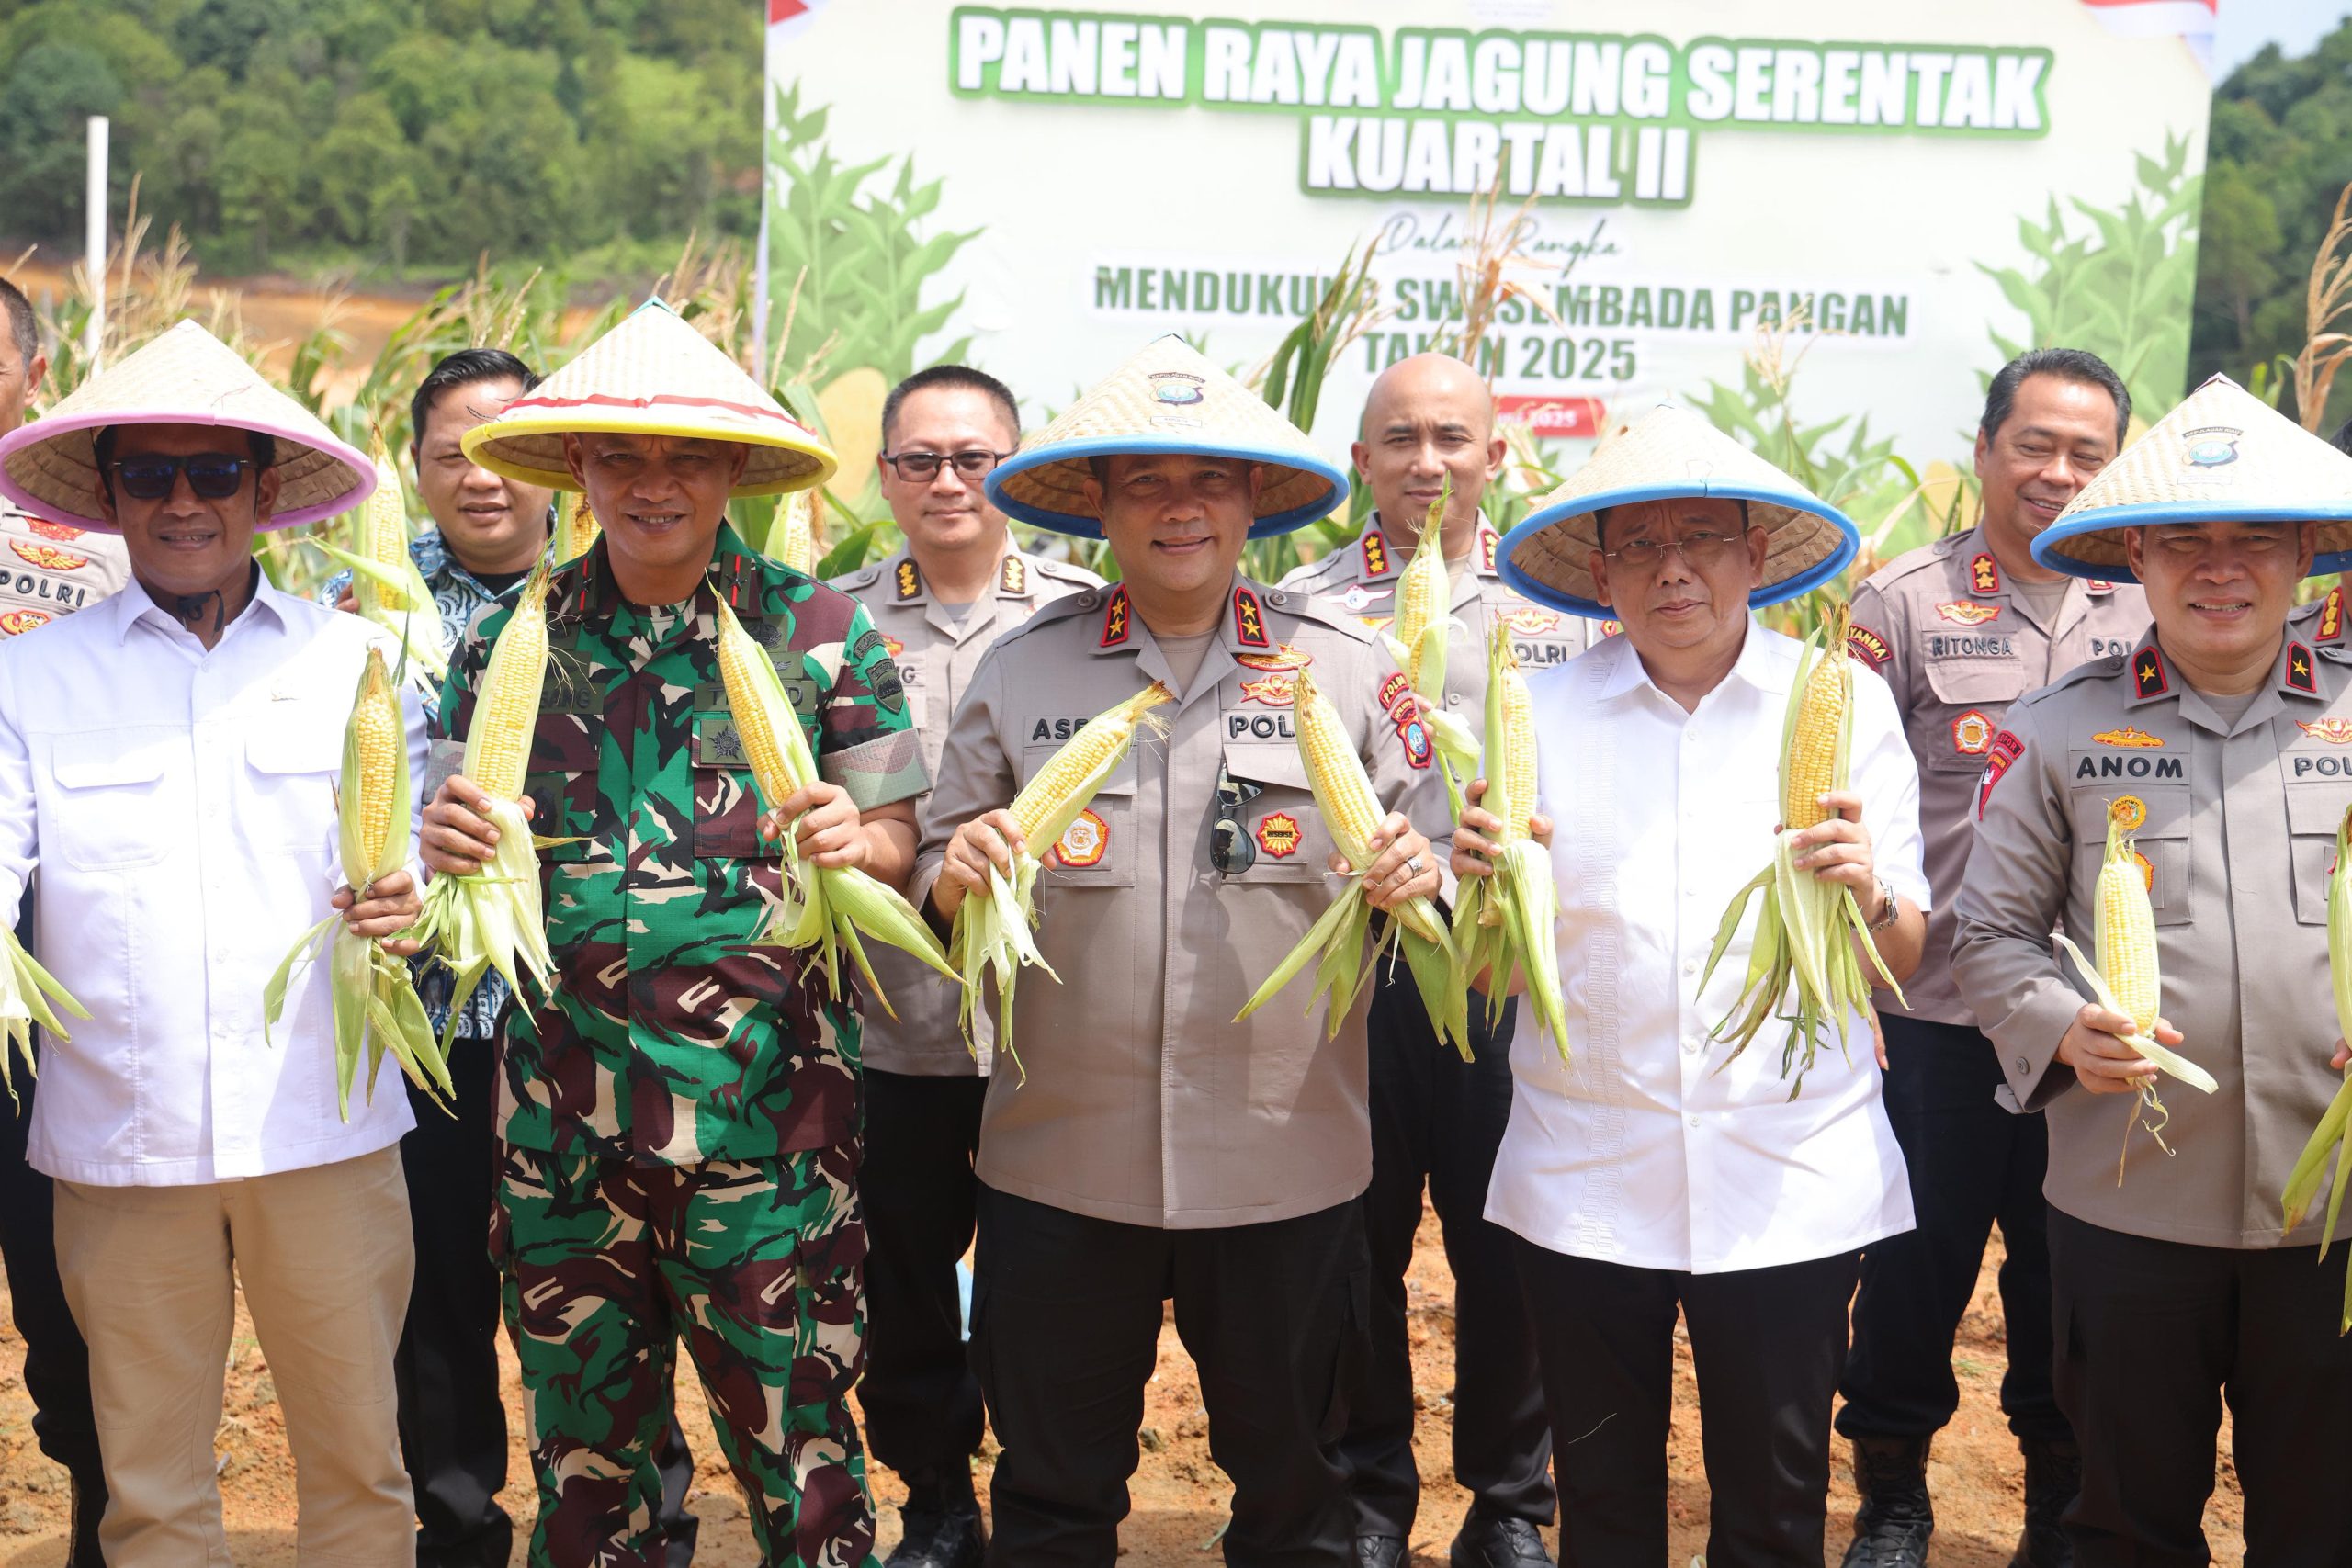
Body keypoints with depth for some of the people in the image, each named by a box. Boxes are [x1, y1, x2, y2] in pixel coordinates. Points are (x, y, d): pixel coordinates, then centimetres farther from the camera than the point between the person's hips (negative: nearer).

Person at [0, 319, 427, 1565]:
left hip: (326, 1133, 0)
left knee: (356, 1462, 7)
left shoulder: (359, 659, 8)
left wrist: (408, 904, -15)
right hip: (118, 1137, 0)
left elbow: (414, 864, 8)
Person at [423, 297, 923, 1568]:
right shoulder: (508, 643, 5)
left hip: (765, 1110, -2)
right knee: (584, 1441, 14)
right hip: (564, 1109, 3)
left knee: (795, 1436, 4)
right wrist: (448, 849, -11)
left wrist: (853, 842, -19)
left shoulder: (820, 634, -1)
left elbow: (896, 842, 3)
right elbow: (462, 840, 11)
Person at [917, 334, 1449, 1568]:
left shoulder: (1348, 670, 3)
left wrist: (1411, 877, -15)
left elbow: (1425, 860, 7)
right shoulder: (1019, 673, 4)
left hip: (1284, 1155, 0)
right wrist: (962, 870, -13)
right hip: (1061, 1155, 1)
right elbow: (940, 877, 9)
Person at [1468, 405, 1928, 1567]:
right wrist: (1484, 881, -18)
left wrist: (1866, 894, -19)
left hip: (1790, 1183, 0)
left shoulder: (1843, 703, 3)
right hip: (1584, 1183, 1)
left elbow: (1906, 962, 2)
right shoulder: (1541, 712, 3)